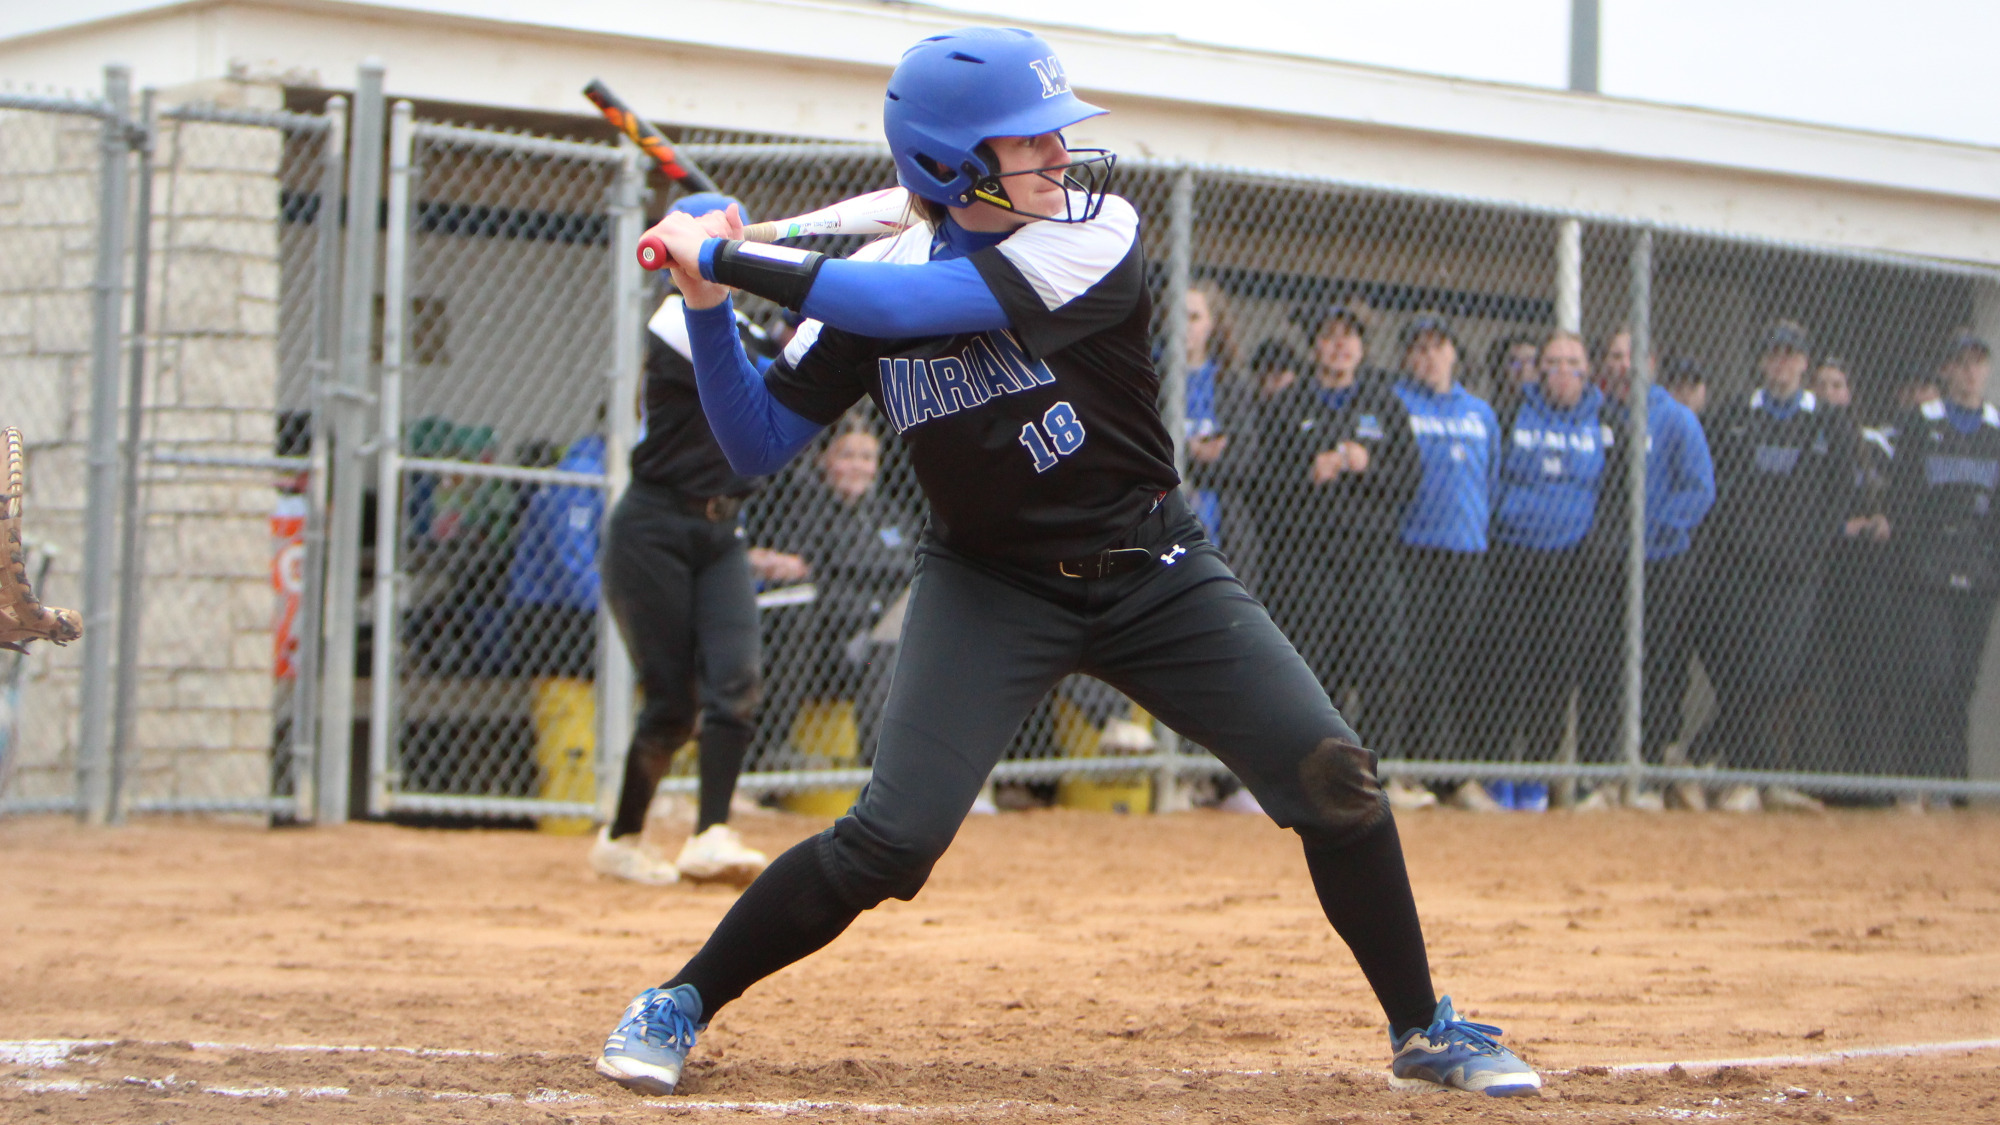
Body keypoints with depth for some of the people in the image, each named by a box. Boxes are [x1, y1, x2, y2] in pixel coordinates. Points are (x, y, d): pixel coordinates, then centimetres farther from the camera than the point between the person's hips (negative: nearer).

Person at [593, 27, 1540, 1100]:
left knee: (1335, 780, -10)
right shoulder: (872, 280, -7)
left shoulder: (1093, 236, -18)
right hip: (990, 588, 0)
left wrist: (727, 257, -27)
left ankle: (1423, 1030, 9)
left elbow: (917, 304, -30)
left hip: (1157, 576, 0)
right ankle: (678, 1004, 2)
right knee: (891, 839, -16)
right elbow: (758, 443, -3)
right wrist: (708, 301, -17)